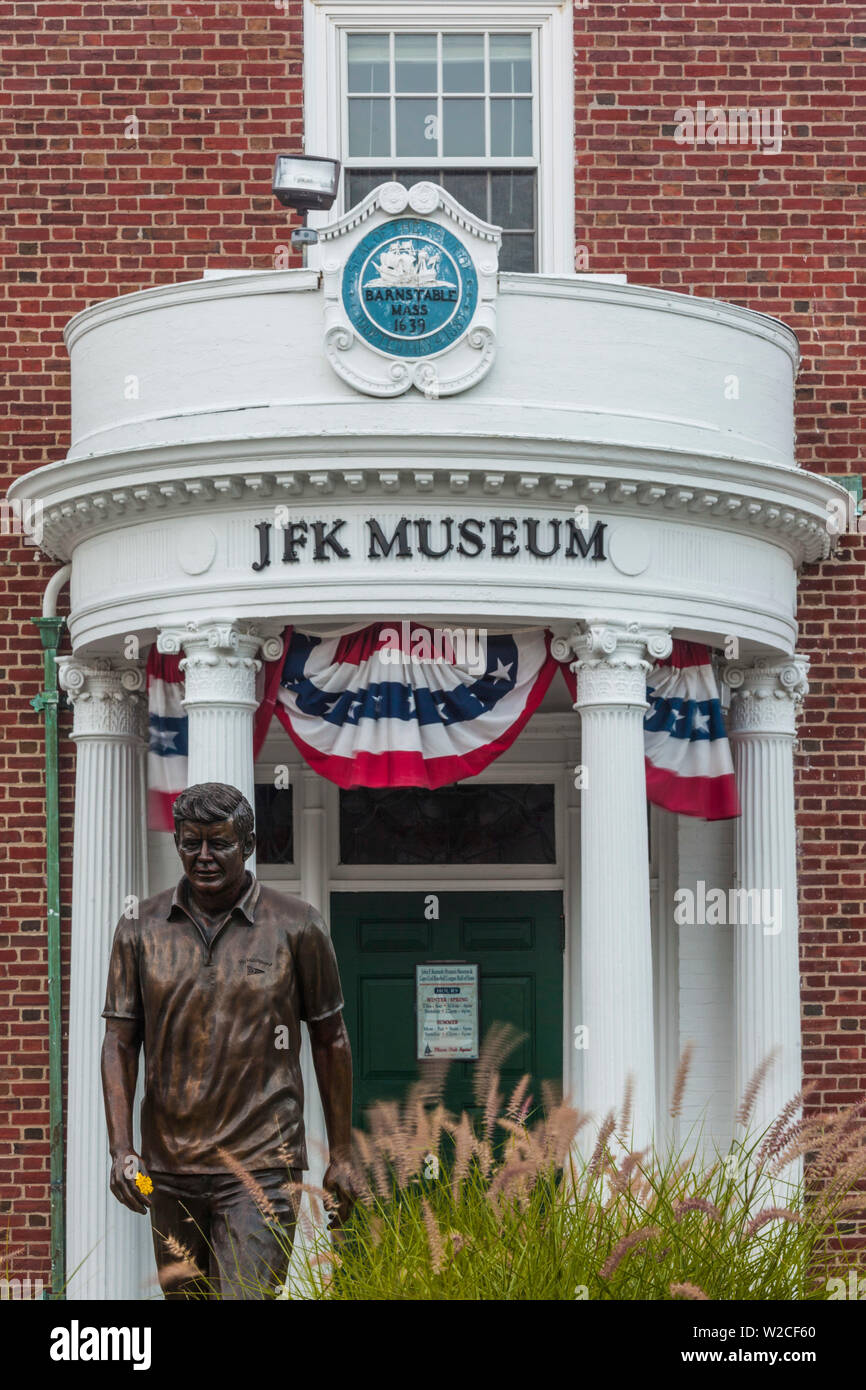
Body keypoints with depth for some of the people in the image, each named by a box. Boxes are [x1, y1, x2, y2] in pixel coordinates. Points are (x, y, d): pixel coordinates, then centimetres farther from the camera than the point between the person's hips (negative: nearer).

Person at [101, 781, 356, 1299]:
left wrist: (341, 1155, 7)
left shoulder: (297, 927, -1)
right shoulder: (142, 930, 4)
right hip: (169, 1167, 4)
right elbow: (119, 1043, 5)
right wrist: (121, 1148, -7)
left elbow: (330, 1041, 6)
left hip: (261, 1164, -3)